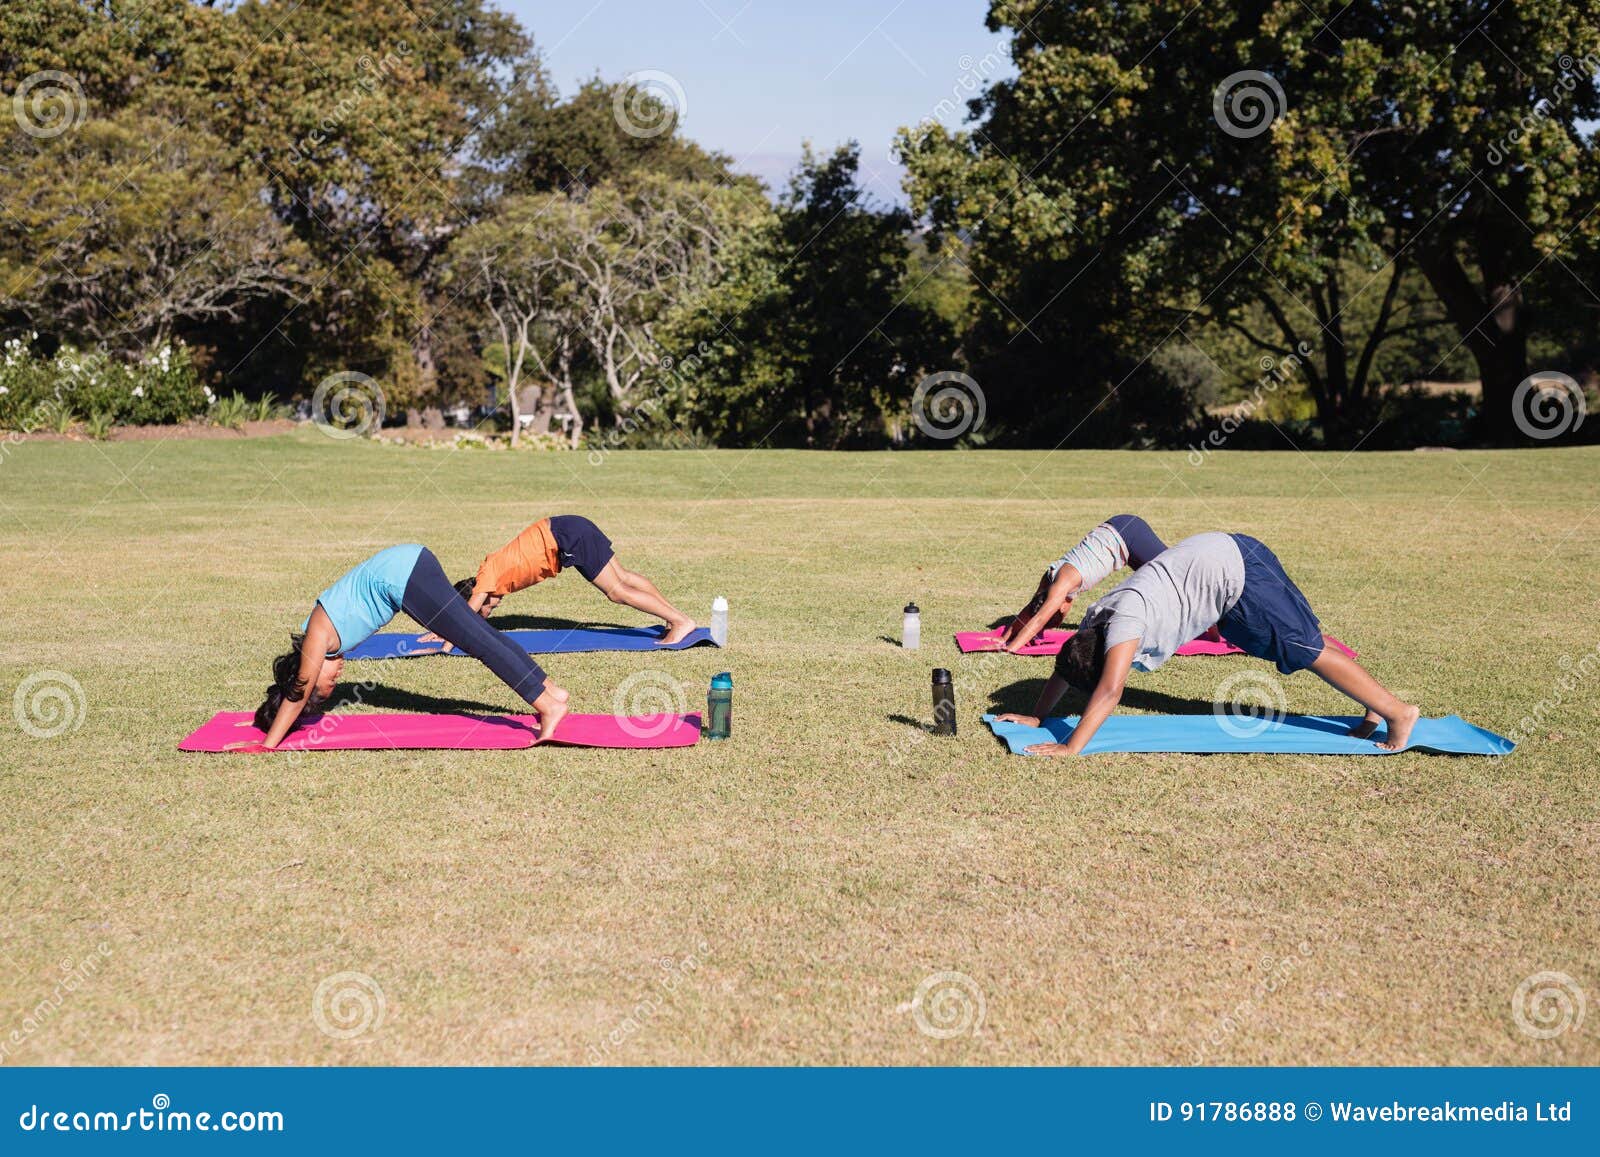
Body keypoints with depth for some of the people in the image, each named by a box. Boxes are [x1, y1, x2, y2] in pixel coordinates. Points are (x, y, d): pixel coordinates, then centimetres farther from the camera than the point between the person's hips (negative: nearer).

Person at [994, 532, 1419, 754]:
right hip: (1227, 553, 8)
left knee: (1311, 650, -3)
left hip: (1237, 574, -8)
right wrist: (1036, 716, 13)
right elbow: (1063, 667, 14)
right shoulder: (1093, 621, 1)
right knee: (1305, 644, 14)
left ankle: (1396, 712, 5)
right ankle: (1373, 708, 22)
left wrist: (1069, 748, -32)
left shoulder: (1122, 622, -25)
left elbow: (1110, 691, -32)